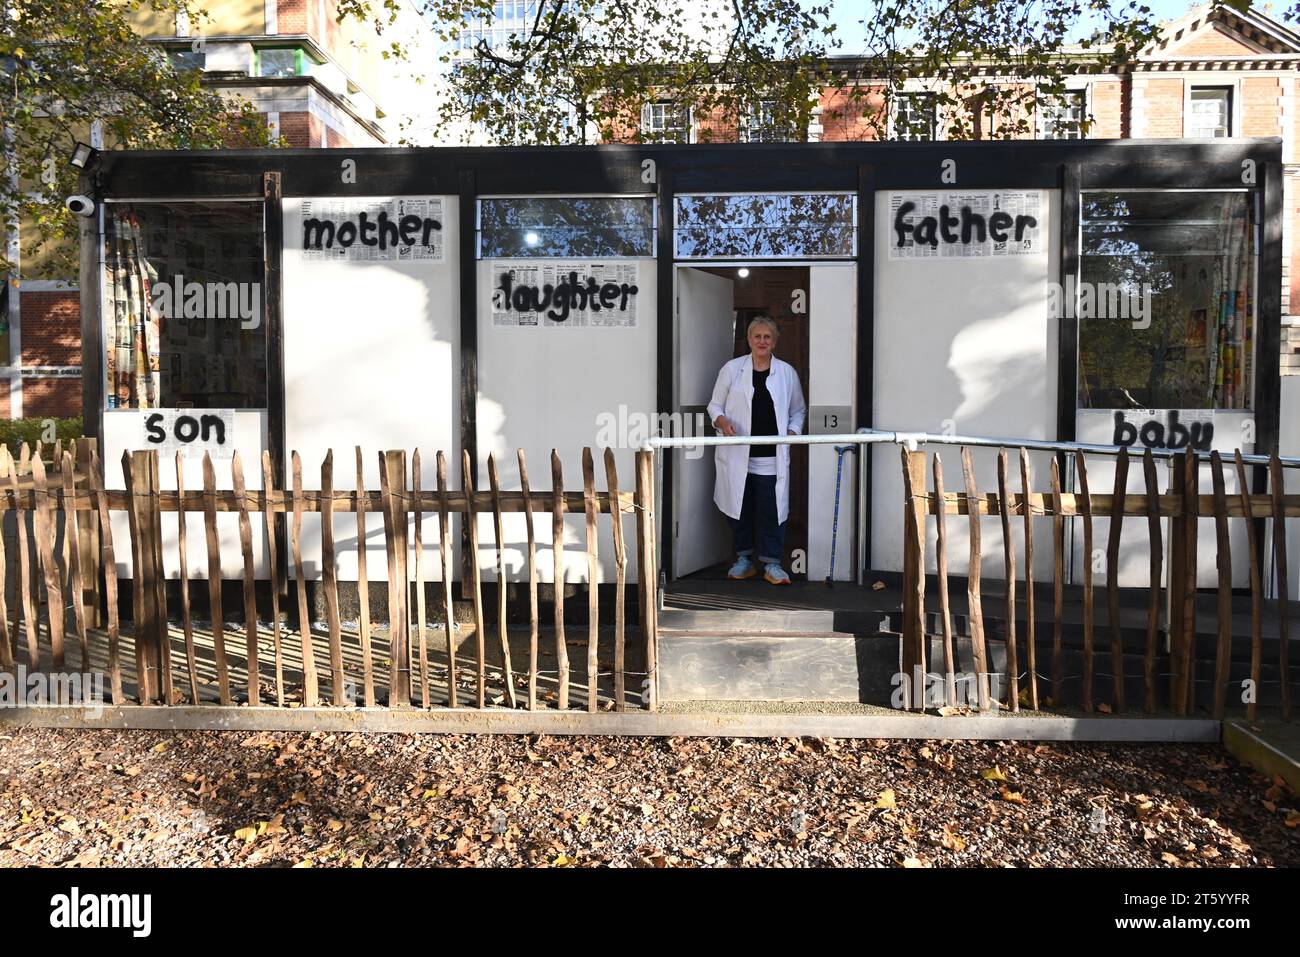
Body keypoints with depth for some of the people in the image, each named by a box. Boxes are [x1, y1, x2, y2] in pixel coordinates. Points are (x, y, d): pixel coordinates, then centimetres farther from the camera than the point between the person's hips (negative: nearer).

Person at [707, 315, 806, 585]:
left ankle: (772, 563, 8)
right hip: (738, 456, 0)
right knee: (740, 507, 7)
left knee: (772, 509, -2)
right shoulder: (732, 369, 4)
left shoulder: (787, 372, 7)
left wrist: (792, 432, -2)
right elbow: (715, 405, 8)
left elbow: (798, 410, 16)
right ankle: (744, 560, 21)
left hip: (772, 458, 0)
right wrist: (722, 420, -12)